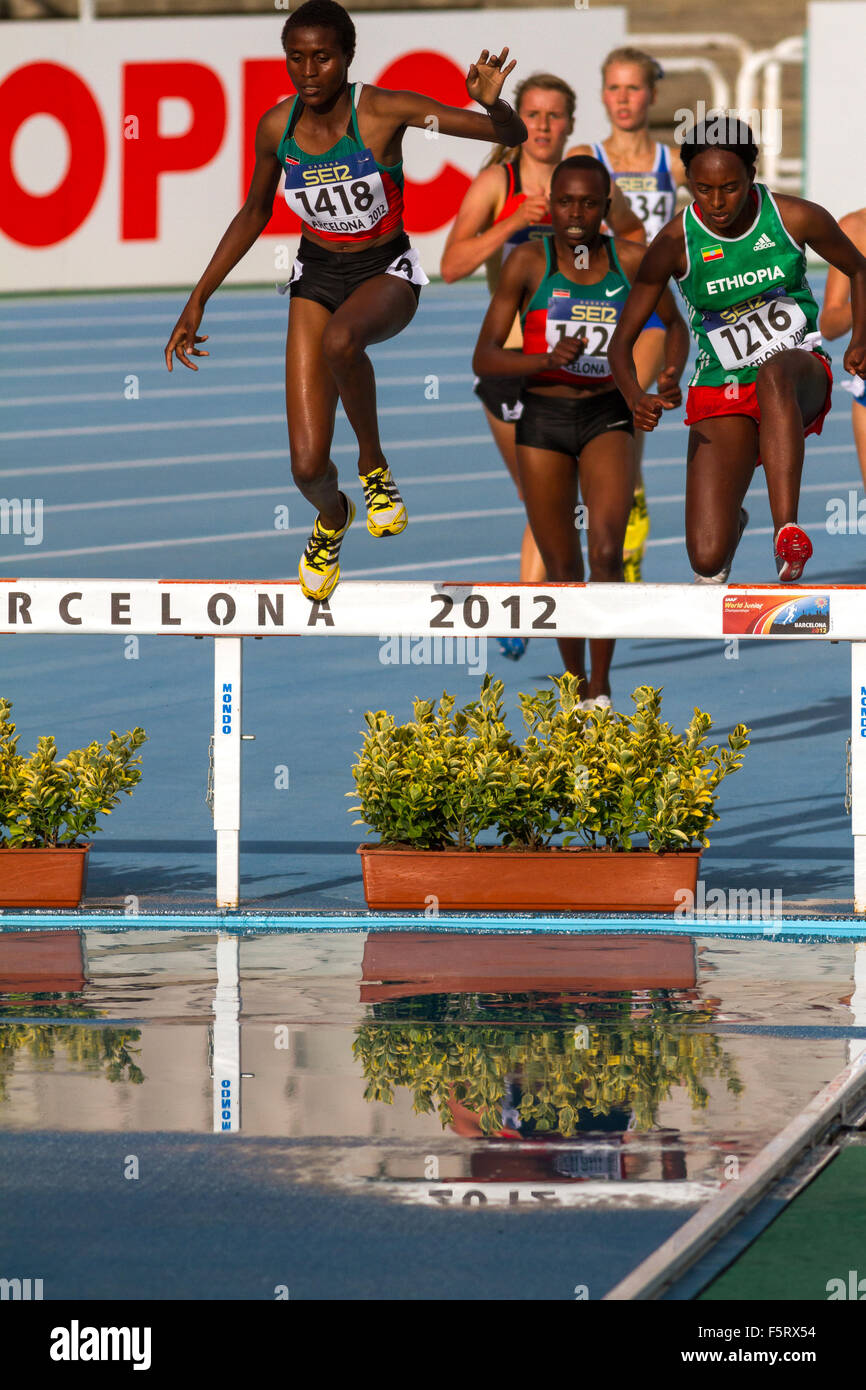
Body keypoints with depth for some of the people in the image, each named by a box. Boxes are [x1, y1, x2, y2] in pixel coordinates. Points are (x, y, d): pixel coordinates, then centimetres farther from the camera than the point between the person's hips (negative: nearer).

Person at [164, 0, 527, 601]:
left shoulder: (383, 111, -21)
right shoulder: (277, 127, -10)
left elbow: (514, 136, -21)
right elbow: (255, 213, 10)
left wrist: (493, 104, -45)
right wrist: (198, 300, 9)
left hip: (387, 276, -3)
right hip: (317, 276, 3)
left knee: (341, 340, -43)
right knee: (308, 467, -6)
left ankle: (373, 462, -15)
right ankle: (333, 517, 34)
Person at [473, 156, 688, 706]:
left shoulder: (632, 260, -4)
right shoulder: (528, 262, -9)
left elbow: (675, 323, 15)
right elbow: (484, 359, -10)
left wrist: (673, 374, -5)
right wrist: (547, 360, -27)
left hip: (609, 418, 0)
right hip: (543, 419, 0)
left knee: (607, 552, -22)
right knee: (563, 571, 8)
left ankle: (601, 683, -11)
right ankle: (576, 681, 28)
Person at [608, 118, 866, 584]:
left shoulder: (796, 218, -8)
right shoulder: (675, 243, -10)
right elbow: (622, 342, -6)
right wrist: (635, 398, -27)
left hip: (801, 375, -1)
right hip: (721, 393, 1)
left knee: (774, 373, -42)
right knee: (708, 559, -13)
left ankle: (787, 532, -48)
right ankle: (732, 522, 28)